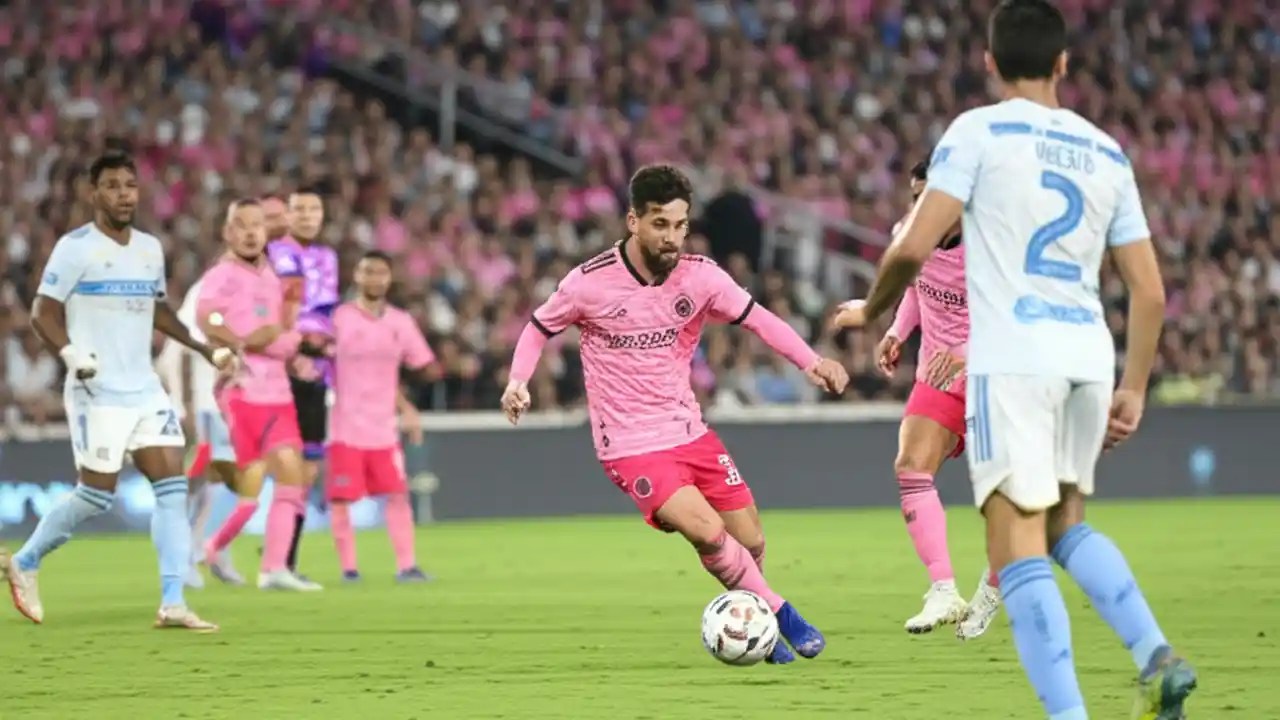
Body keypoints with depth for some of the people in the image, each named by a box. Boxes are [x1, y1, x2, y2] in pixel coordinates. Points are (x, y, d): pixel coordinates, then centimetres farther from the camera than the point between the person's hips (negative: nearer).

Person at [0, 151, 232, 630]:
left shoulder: (150, 248, 13)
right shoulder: (76, 248, -8)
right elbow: (43, 312, -10)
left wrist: (205, 349, 21)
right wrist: (70, 352, -27)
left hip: (145, 390, 6)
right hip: (98, 393, -6)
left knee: (172, 486, -6)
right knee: (97, 494, -5)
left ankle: (173, 604, -8)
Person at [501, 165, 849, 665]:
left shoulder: (700, 276, -6)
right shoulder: (589, 284, -14)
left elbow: (758, 319, 0)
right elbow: (538, 330, 3)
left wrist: (812, 362, -15)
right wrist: (518, 383, -14)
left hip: (690, 432, 5)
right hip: (631, 446, -5)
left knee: (751, 543, 4)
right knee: (707, 531, -25)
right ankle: (778, 614, -5)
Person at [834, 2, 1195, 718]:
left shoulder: (980, 131, 0)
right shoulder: (1107, 153, 15)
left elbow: (915, 247, -8)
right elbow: (1150, 291, 14)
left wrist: (874, 310, 11)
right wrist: (1133, 390, 22)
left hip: (1011, 358, -5)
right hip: (1090, 358, 6)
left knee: (1019, 552, -7)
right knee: (1067, 525, 23)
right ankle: (1157, 655, 4)